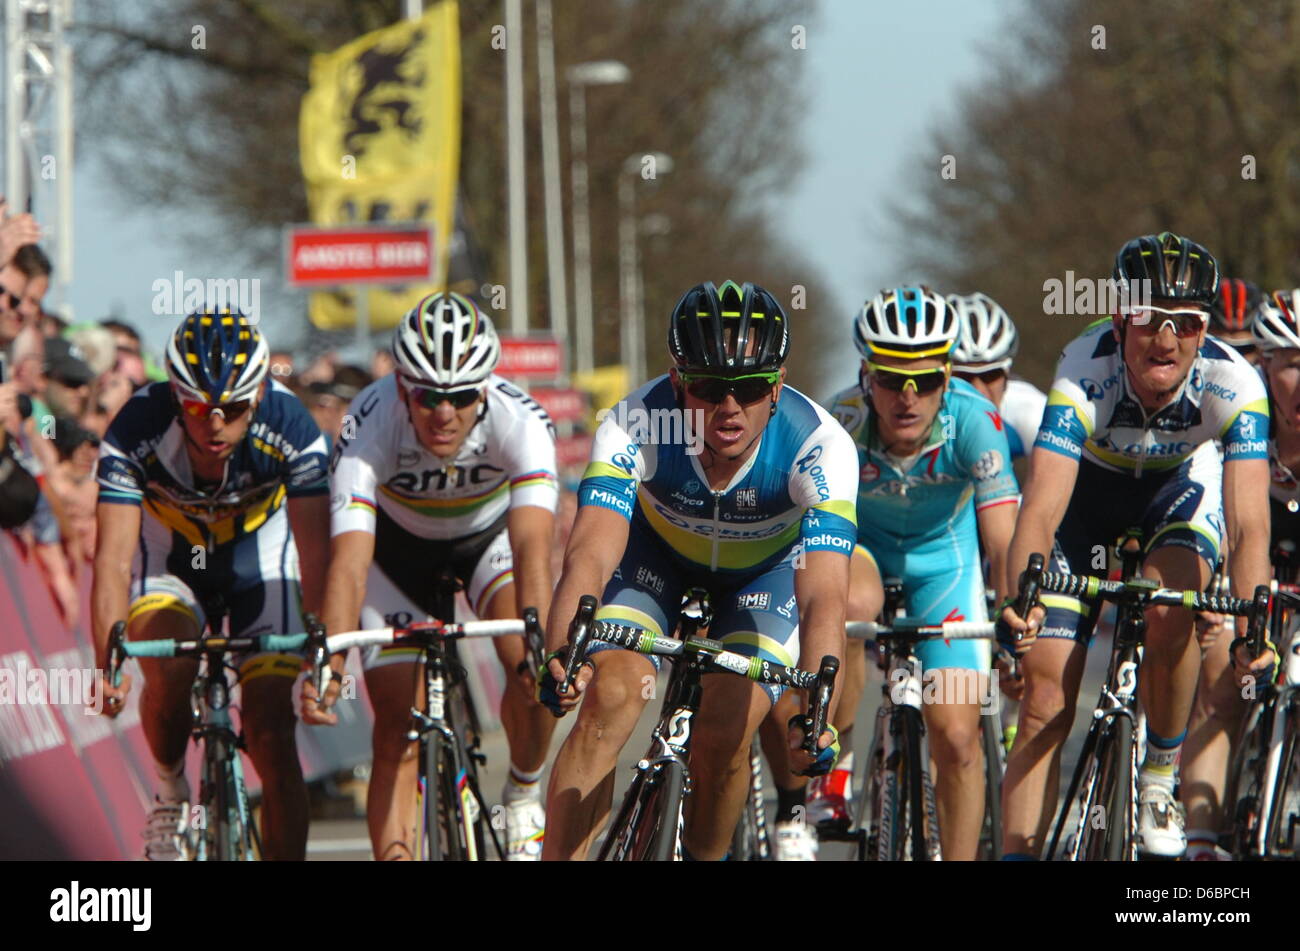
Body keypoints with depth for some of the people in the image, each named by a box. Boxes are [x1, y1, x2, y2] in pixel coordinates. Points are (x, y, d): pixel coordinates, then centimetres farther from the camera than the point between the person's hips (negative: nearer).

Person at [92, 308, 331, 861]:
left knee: (271, 737, -12)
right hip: (169, 563, 0)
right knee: (169, 670, -30)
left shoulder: (291, 430, -30)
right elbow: (112, 560, -34)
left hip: (260, 563, 0)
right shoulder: (137, 432, -31)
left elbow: (316, 554, -32)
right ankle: (171, 795, -1)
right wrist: (107, 665, -48)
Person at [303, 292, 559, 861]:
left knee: (533, 671, -24)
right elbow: (349, 564, -45)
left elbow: (533, 545, -47)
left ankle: (523, 798, 3)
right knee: (397, 729, -9)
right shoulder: (369, 430, -37)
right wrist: (327, 664, -60)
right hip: (397, 544, 0)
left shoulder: (520, 424, -36)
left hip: (489, 534, 0)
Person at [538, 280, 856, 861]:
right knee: (611, 697, -24)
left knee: (722, 738, -16)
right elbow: (590, 556, -46)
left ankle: (706, 857, 14)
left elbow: (823, 597, -45)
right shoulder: (634, 428, -35)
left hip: (768, 569, 0)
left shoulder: (818, 447, -36)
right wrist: (560, 655, -66)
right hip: (657, 555, 0)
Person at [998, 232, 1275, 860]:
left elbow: (1249, 523, -40)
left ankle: (1160, 778, -7)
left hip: (1181, 482, 0)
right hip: (1091, 484, 0)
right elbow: (1041, 508, -43)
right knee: (1045, 702, -9)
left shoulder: (1232, 384, -33)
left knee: (1169, 615, -31)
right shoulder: (1085, 371, -36)